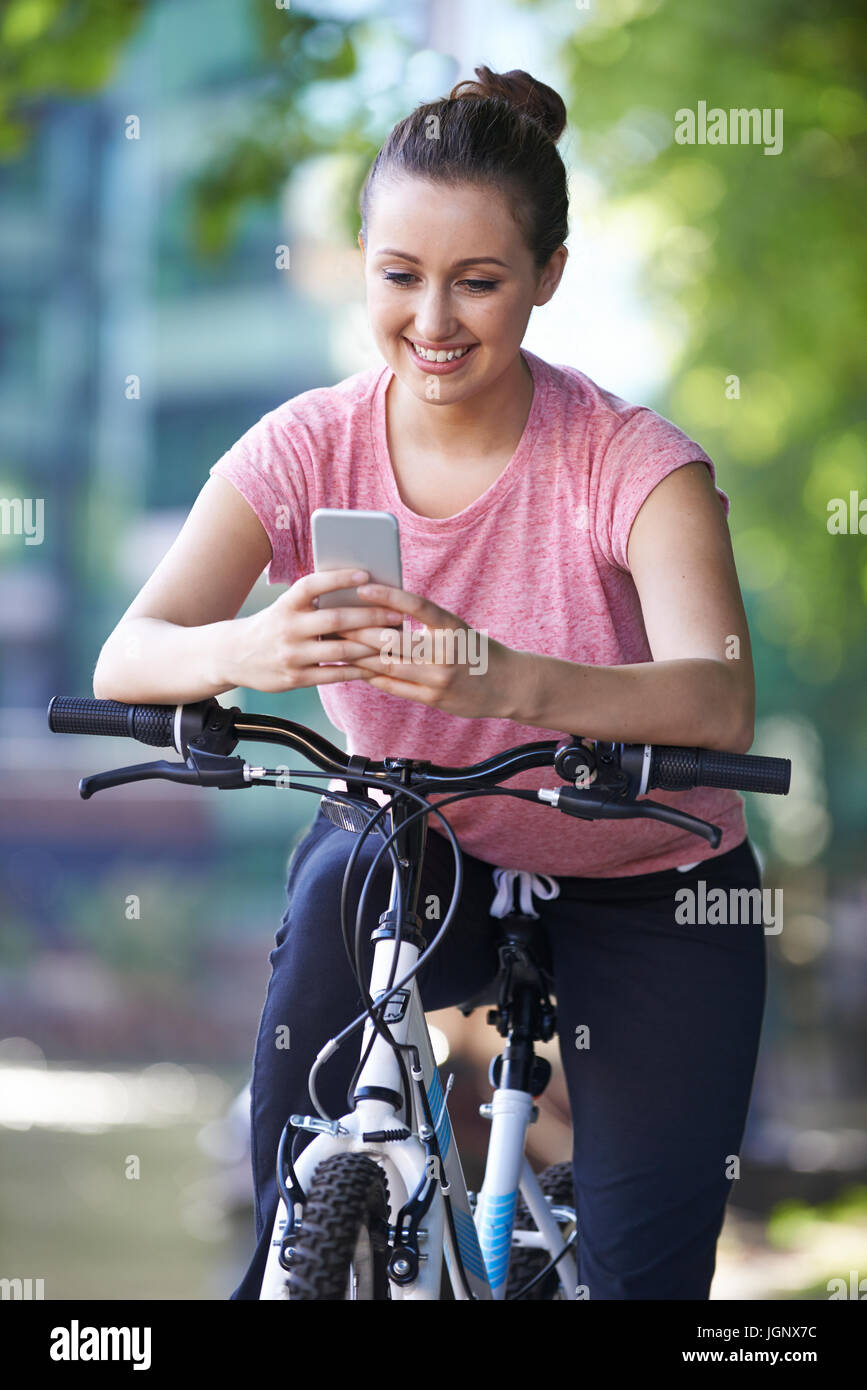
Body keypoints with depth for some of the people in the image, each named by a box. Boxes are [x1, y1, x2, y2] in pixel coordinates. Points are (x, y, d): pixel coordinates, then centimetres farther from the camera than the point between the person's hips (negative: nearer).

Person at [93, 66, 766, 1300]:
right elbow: (126, 659, -25)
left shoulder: (631, 463, -23)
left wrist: (504, 679, -58)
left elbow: (717, 703, -39)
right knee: (338, 887, -33)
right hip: (429, 865, 1)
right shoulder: (308, 448, -15)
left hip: (646, 896, -1)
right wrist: (245, 650, -49)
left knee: (644, 1270, -6)